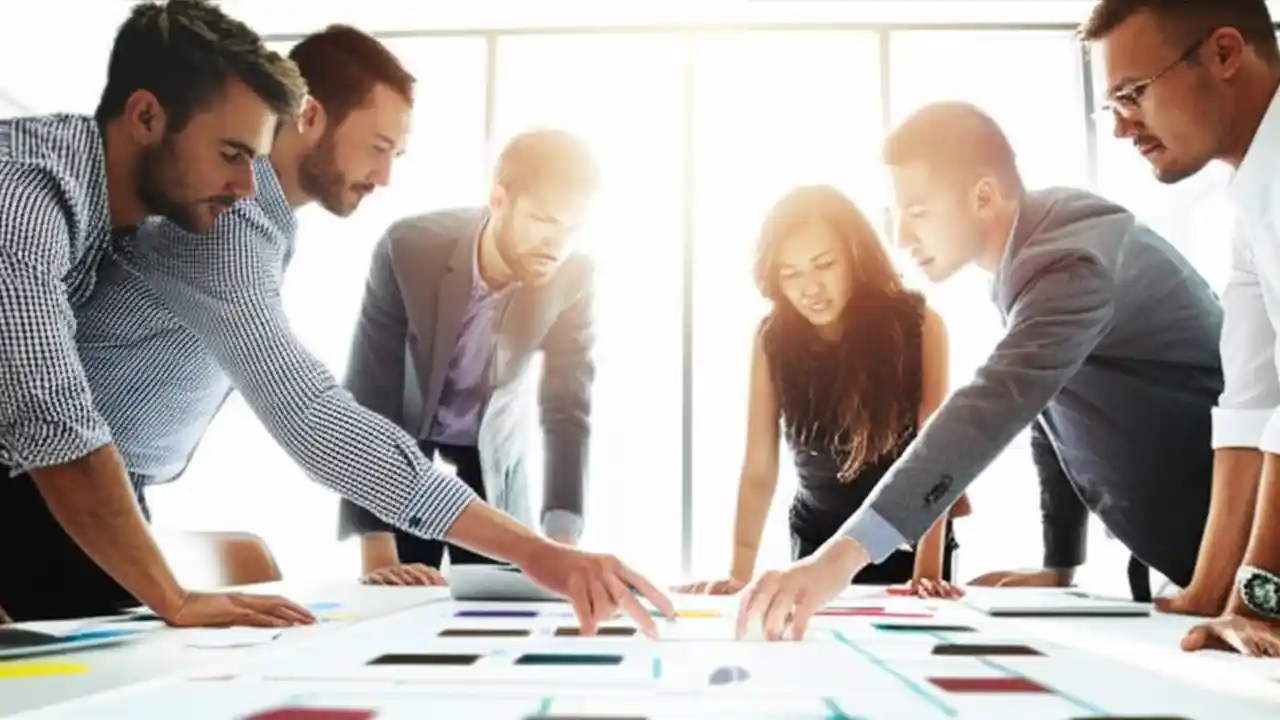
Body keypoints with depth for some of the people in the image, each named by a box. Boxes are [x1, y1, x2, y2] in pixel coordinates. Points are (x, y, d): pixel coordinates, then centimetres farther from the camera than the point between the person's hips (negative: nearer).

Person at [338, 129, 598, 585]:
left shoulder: (573, 276, -22)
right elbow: (367, 397, -28)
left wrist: (562, 542, -31)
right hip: (401, 445, -2)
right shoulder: (408, 249, -29)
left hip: (493, 452, 2)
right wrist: (377, 552, -34)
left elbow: (568, 408, -19)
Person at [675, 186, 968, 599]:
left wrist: (928, 572, -28)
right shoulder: (773, 339, -11)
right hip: (817, 542, 1)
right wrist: (739, 573, -21)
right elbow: (759, 470, -13)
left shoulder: (918, 325, -16)